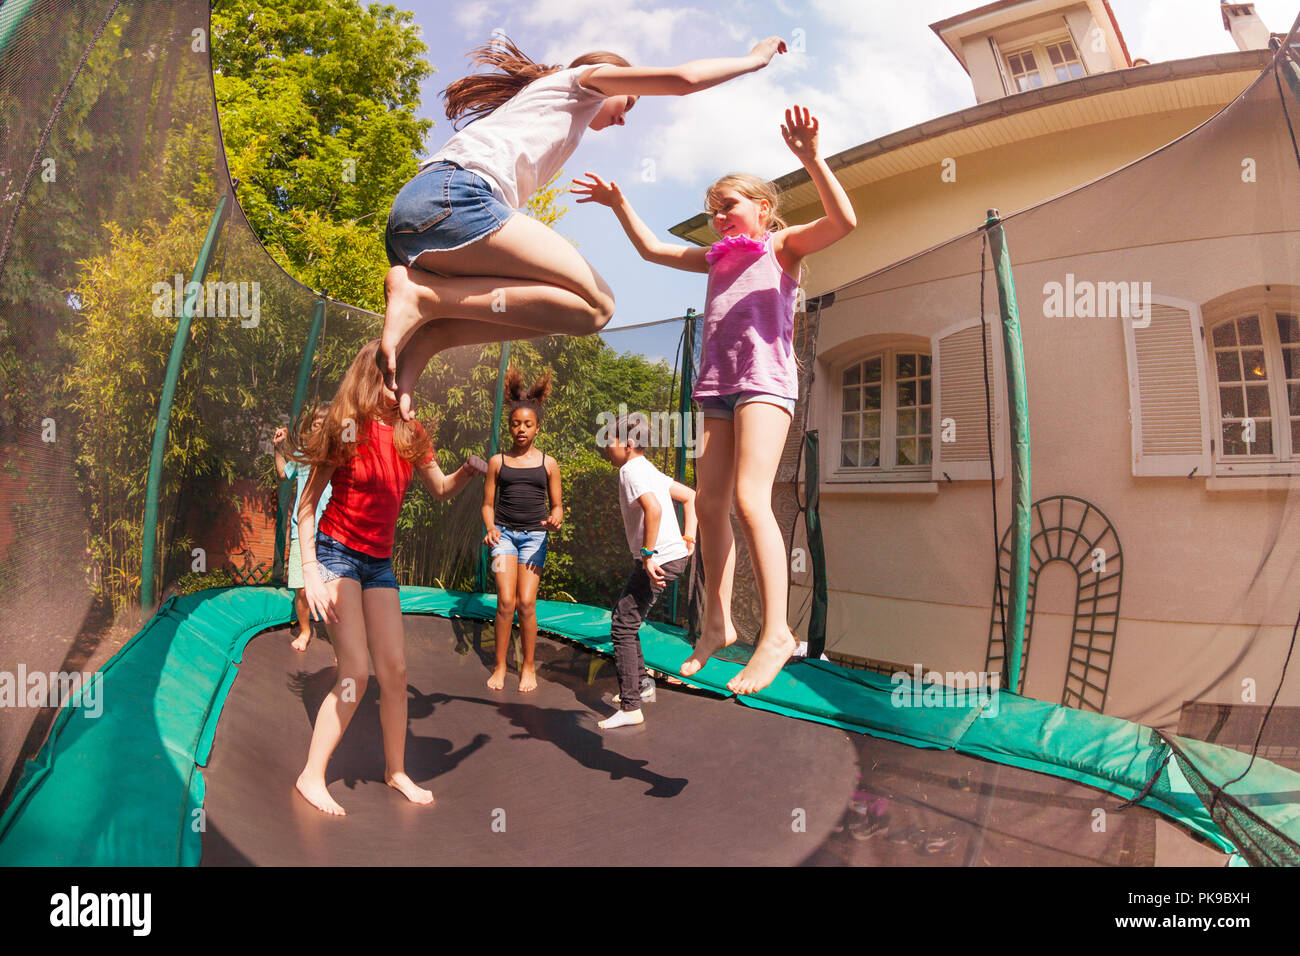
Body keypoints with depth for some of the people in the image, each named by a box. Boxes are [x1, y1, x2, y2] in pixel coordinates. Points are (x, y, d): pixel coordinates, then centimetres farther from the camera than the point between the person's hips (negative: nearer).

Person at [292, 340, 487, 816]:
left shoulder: (410, 433, 2)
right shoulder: (347, 428, -11)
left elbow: (440, 489, 14)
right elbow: (306, 504, -7)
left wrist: (467, 471, -8)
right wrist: (310, 570, -14)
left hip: (379, 562, 5)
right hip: (337, 553, -5)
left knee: (395, 670, 5)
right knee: (355, 672, -12)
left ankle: (395, 770, 23)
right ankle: (311, 776, 6)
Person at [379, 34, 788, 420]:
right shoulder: (588, 77, 19)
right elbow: (684, 78, 7)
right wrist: (755, 58, 22)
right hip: (455, 197, -9)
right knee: (595, 305, -11)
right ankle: (425, 296, -19)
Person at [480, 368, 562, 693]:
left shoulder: (548, 464, 6)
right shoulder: (498, 462, 6)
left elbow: (557, 505, 11)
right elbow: (488, 503, 9)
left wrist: (555, 518, -12)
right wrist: (490, 527, -10)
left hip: (534, 535, 0)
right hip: (504, 533, 0)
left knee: (526, 603, -6)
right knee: (506, 600, -10)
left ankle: (528, 666, 11)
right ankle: (500, 666, 6)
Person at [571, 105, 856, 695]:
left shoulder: (782, 244, 9)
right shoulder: (717, 258, 27)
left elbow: (844, 221, -8)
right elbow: (653, 249, 32)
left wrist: (810, 158, -18)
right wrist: (619, 204, 24)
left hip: (765, 379, -7)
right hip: (717, 386, 7)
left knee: (749, 499, -20)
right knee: (709, 502, 1)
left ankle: (776, 633, -15)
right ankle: (717, 624, 10)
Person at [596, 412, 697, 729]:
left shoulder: (631, 470, -12)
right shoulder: (648, 468, 18)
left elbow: (653, 508, -29)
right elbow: (690, 496, 23)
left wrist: (648, 555, -25)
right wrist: (688, 538, 18)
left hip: (661, 559, -10)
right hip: (675, 555, 10)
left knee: (623, 626, -6)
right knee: (623, 616, 21)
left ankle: (630, 708, -4)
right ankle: (642, 684, 30)